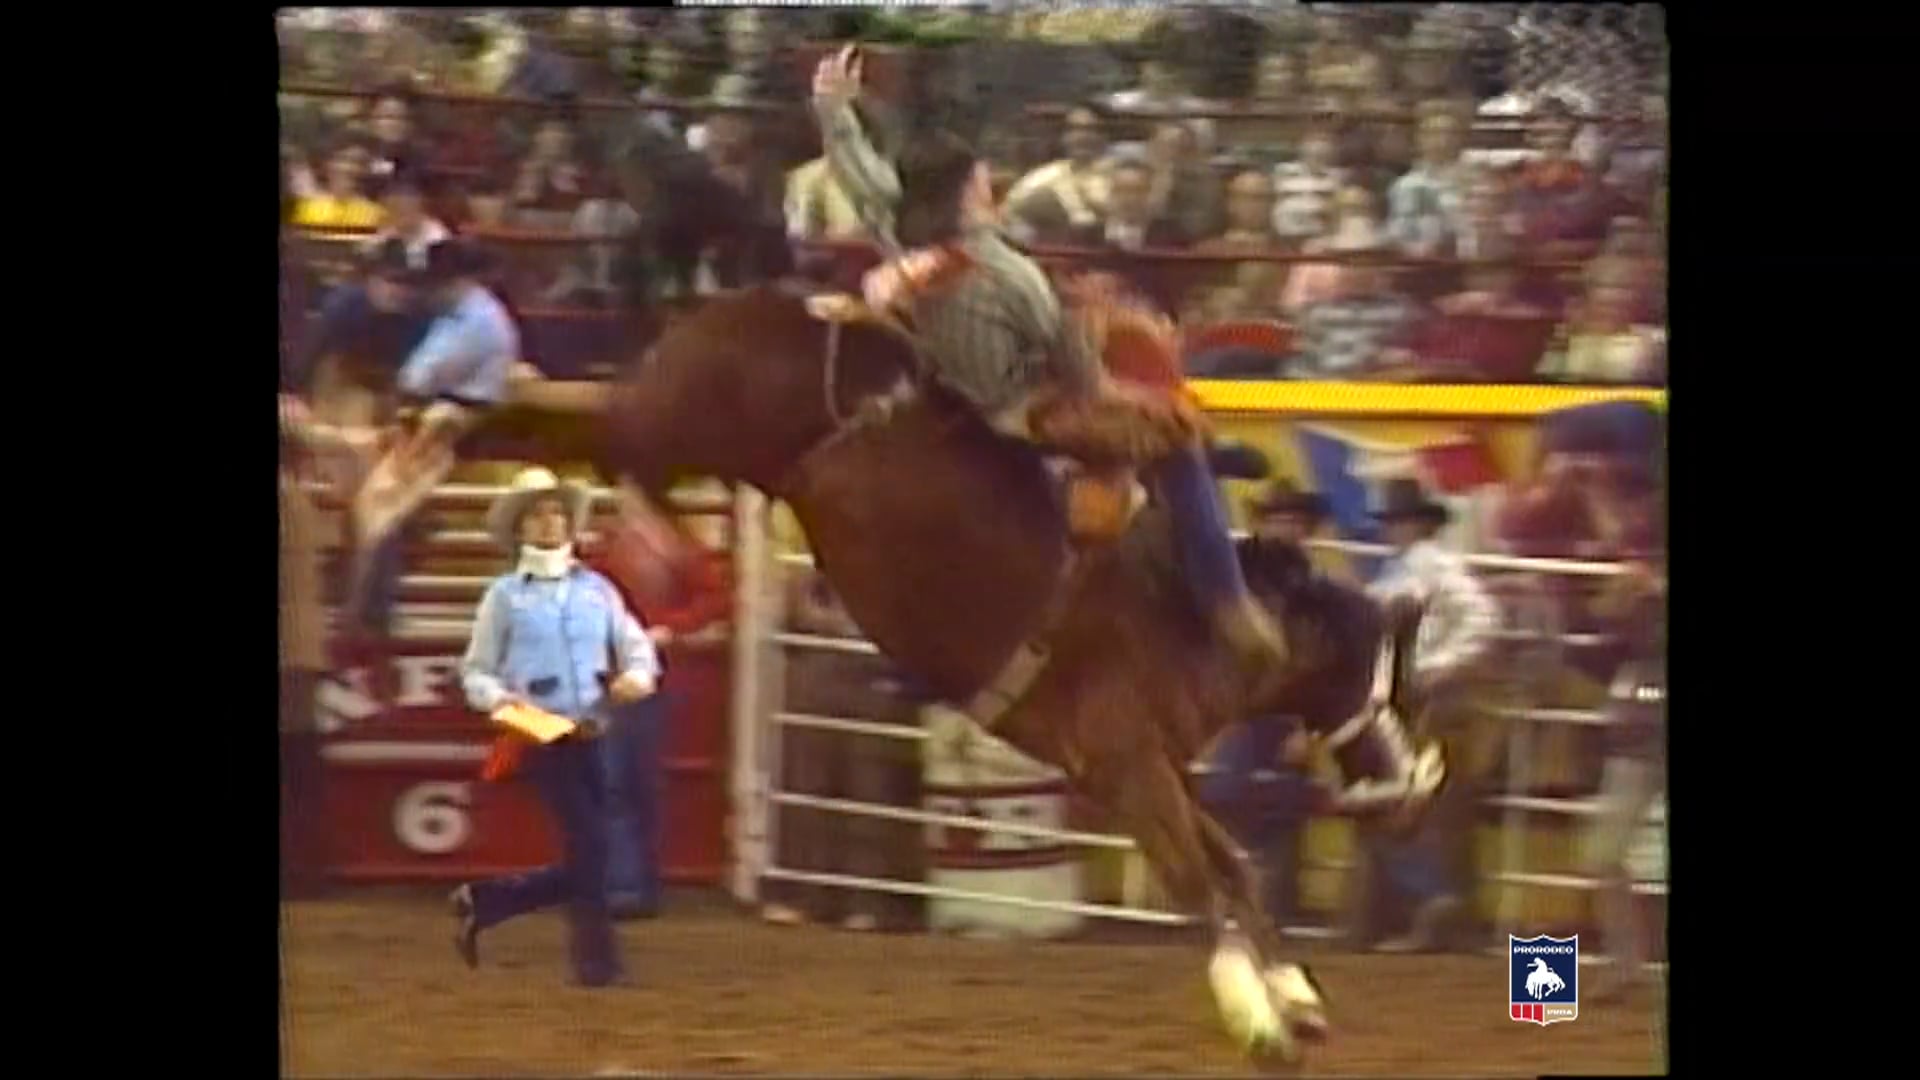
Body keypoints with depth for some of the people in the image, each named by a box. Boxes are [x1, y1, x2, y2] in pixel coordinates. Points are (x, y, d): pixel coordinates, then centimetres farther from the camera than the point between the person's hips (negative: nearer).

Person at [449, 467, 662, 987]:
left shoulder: (596, 589, 11)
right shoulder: (505, 595, 2)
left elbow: (637, 646, 11)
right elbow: (475, 672, 6)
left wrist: (638, 676, -11)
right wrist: (499, 698, -15)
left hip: (591, 735, 5)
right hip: (544, 737, -5)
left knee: (580, 866, 6)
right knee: (588, 841, -14)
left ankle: (481, 902, 25)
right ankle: (596, 958, -6)